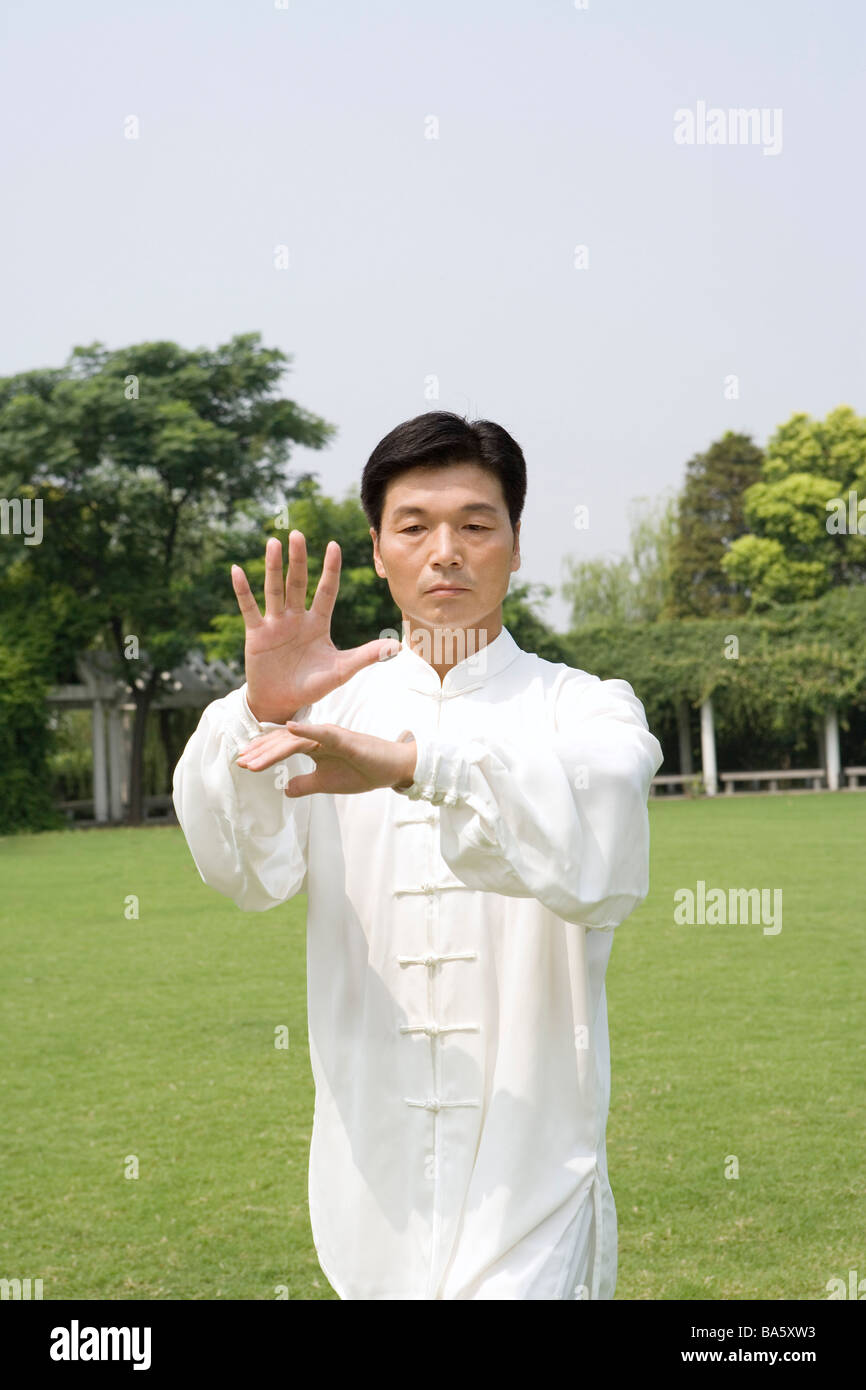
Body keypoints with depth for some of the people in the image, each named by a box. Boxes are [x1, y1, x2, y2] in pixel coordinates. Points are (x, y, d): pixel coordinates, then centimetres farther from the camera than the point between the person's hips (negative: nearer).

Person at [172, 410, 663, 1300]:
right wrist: (259, 715, -28)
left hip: (526, 1159, -2)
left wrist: (414, 761, -35)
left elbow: (599, 860, -21)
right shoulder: (330, 709, 7)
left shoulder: (582, 709, 1)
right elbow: (250, 873, -9)